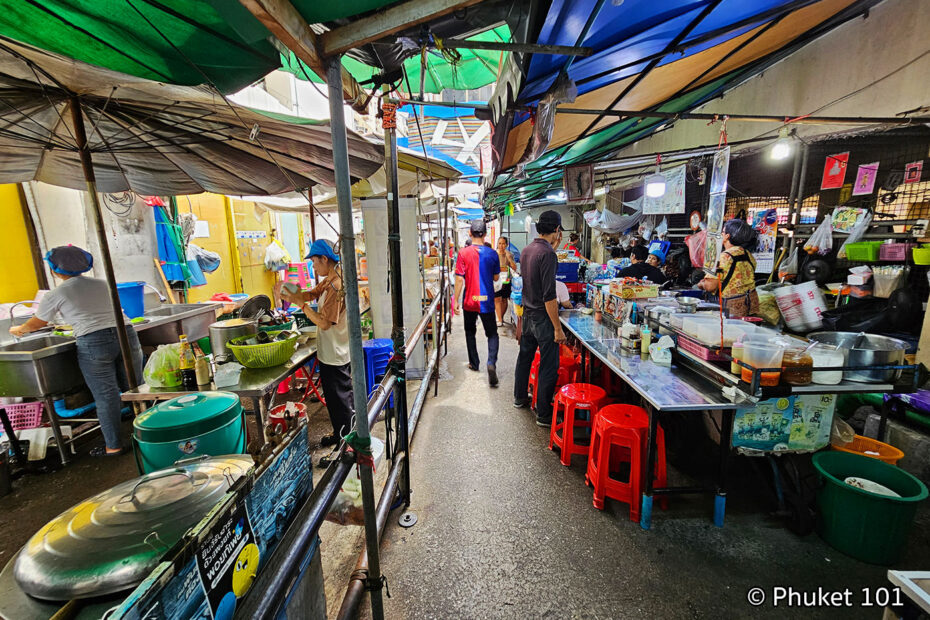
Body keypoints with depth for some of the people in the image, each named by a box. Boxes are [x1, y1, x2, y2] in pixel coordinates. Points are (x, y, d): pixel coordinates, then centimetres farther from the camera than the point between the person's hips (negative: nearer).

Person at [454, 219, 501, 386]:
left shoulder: (464, 253, -9)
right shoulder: (492, 253, -4)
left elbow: (459, 279, -10)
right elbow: (496, 278, 6)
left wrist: (456, 300, -3)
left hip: (469, 301, 0)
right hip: (487, 302, 0)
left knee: (470, 332, 19)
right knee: (492, 334, 9)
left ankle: (474, 363, 29)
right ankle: (491, 363, -13)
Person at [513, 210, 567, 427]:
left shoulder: (526, 250, 5)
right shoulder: (547, 254, -20)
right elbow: (549, 296, -23)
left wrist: (553, 247, 17)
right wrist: (558, 328, -19)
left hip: (527, 314, 9)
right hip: (542, 318, -9)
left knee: (525, 357, 22)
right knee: (548, 367, 2)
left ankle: (519, 398, 39)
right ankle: (544, 415, 10)